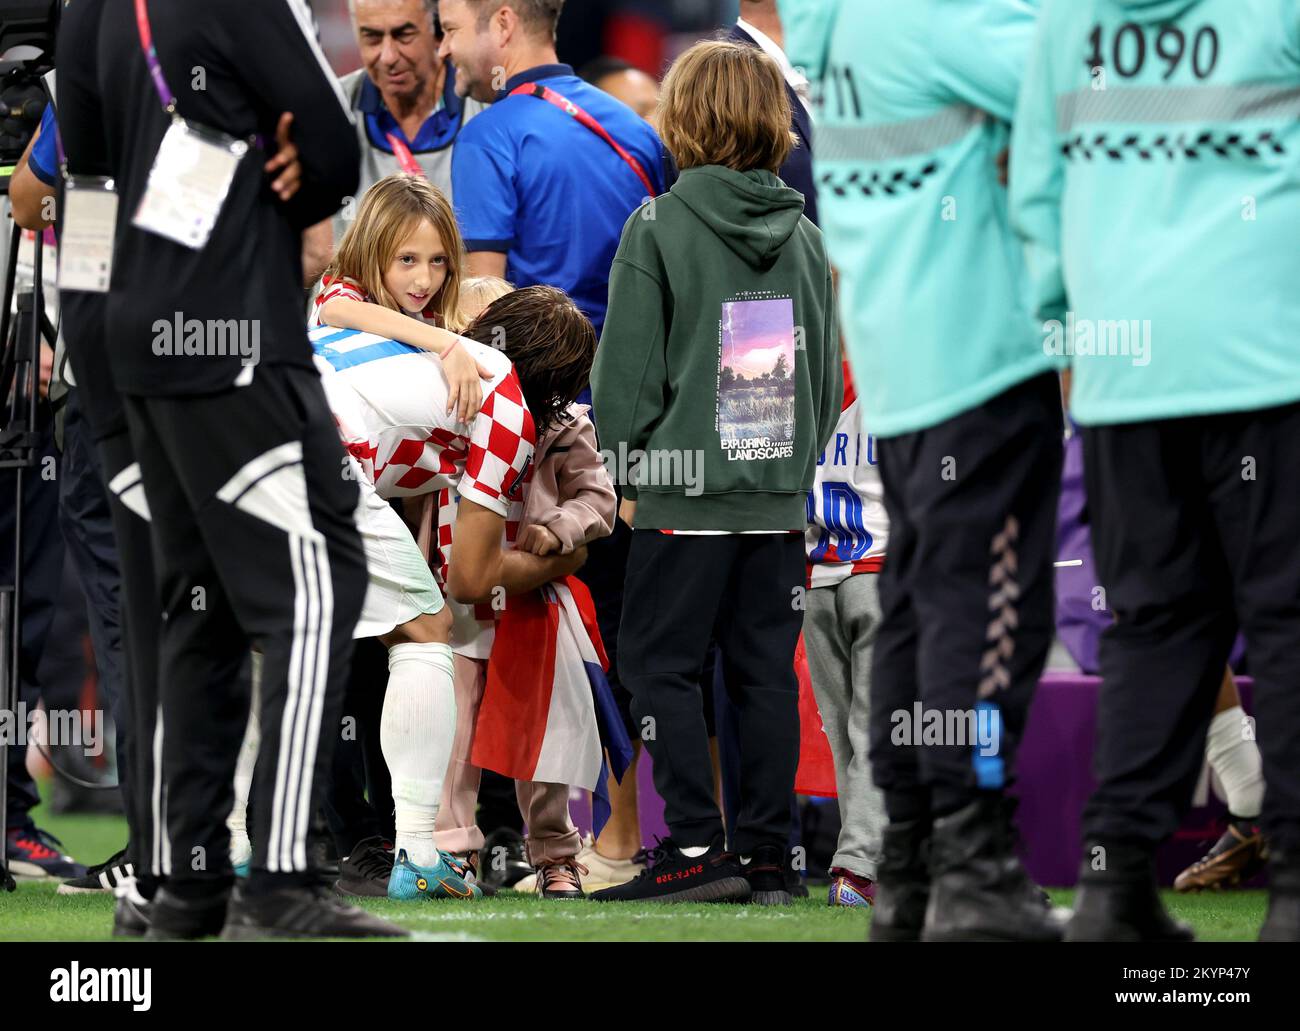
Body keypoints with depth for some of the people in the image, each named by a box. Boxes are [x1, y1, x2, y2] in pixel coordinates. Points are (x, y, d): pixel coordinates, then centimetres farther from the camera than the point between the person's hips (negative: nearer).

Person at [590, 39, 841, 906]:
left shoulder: (656, 229, -9)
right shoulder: (806, 236, 7)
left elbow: (627, 369, -9)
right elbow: (829, 369, 11)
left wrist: (624, 456, 2)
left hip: (688, 492, -5)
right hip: (780, 493, 5)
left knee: (660, 664, 2)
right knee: (766, 671, 8)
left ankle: (697, 846, -6)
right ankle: (767, 857, 8)